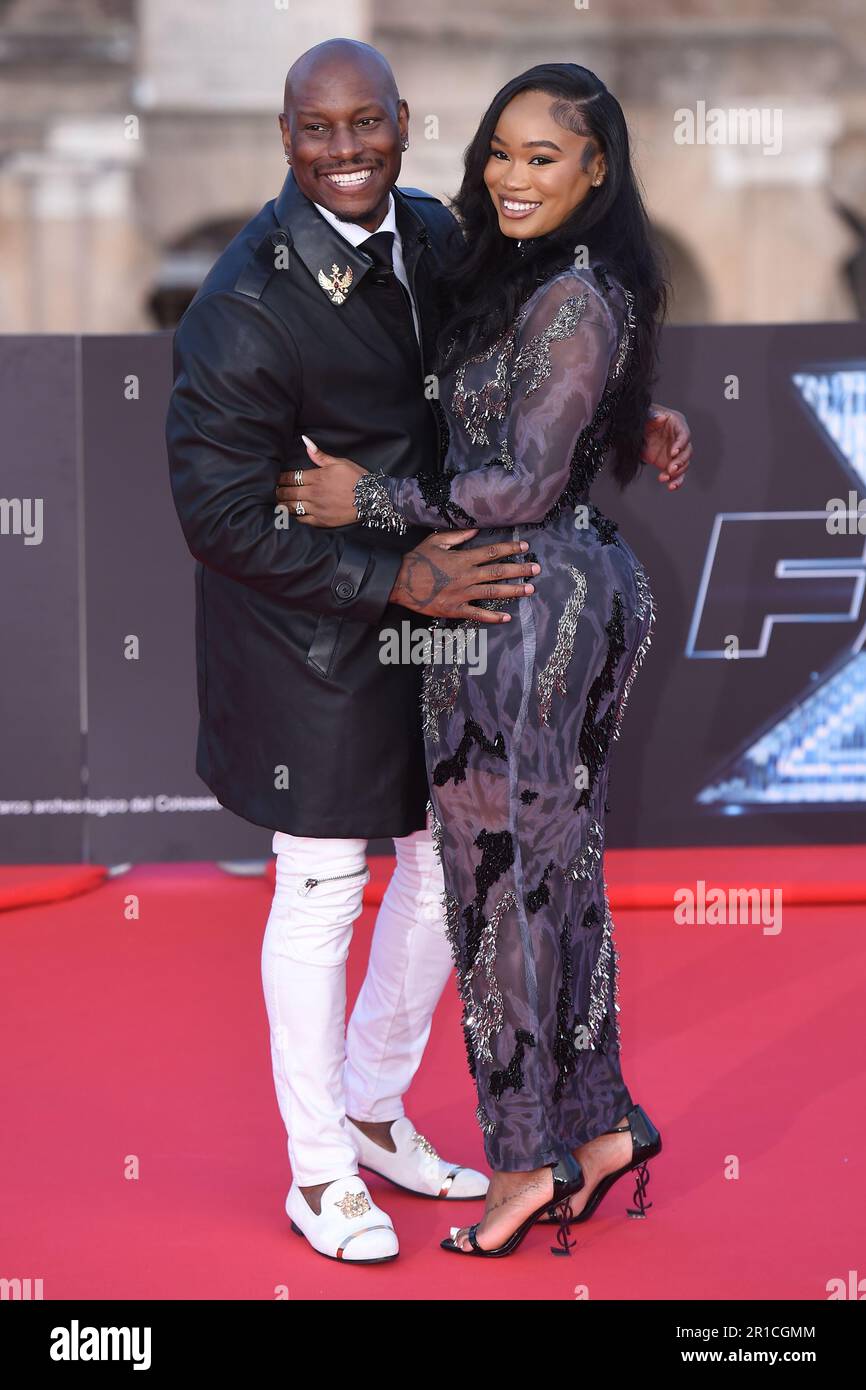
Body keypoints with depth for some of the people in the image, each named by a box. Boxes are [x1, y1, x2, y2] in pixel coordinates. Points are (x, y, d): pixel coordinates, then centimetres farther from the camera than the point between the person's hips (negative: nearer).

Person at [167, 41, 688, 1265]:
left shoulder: (432, 236, -1)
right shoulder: (247, 306, -23)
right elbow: (219, 518, -22)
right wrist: (395, 583, -24)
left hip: (433, 588, 7)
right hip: (309, 624, -7)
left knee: (451, 862, 16)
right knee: (322, 890, 4)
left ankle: (375, 1111, 36)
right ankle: (320, 1171, 21)